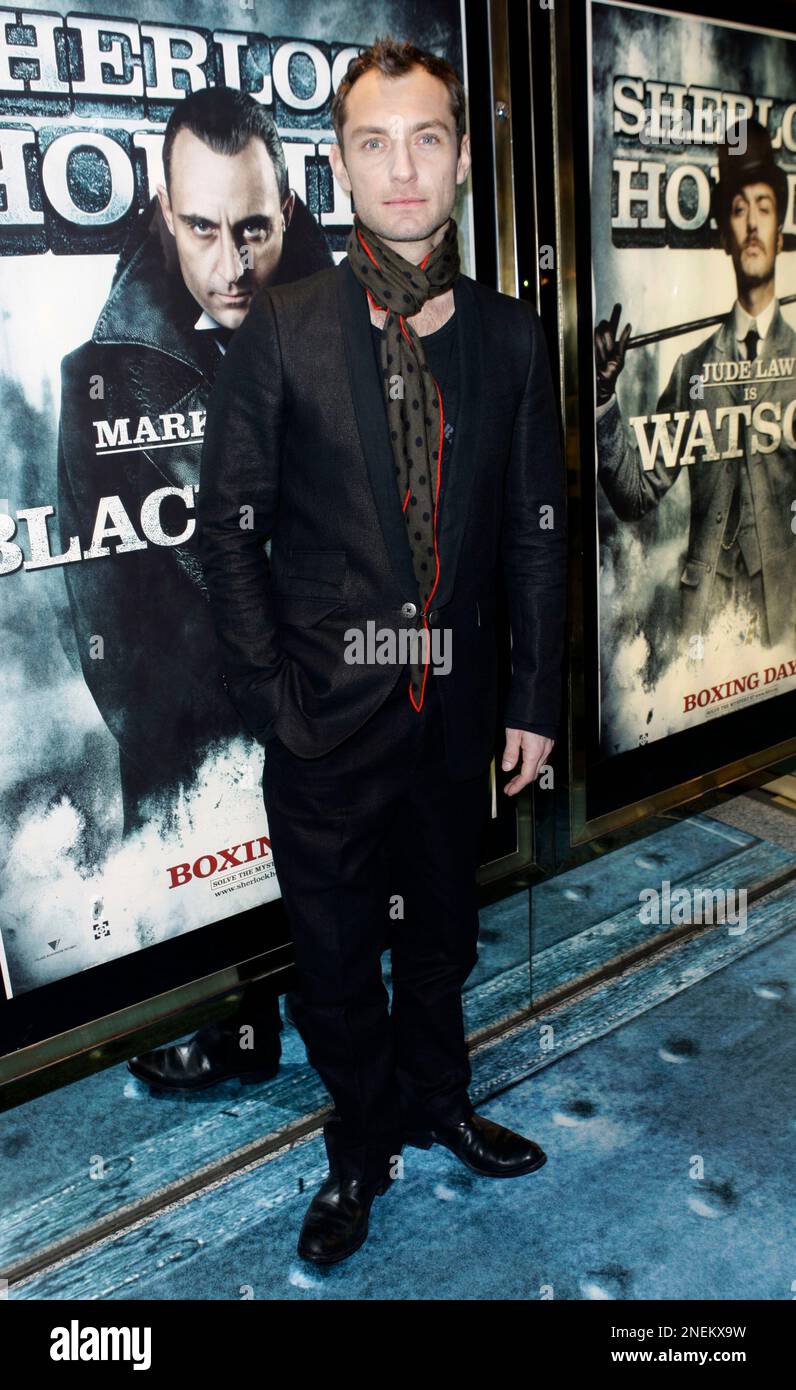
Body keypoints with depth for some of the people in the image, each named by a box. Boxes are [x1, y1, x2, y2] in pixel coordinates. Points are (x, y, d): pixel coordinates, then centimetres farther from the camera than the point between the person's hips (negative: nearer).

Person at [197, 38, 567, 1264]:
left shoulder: (510, 335, 2)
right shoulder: (280, 331, -5)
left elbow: (538, 529, 4)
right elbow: (231, 522, -4)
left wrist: (536, 698, 3)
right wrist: (269, 693, -9)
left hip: (457, 705, 3)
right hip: (328, 709, -2)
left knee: (442, 936, 20)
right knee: (336, 955, 12)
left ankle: (436, 1103, 47)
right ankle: (360, 1148, 38)